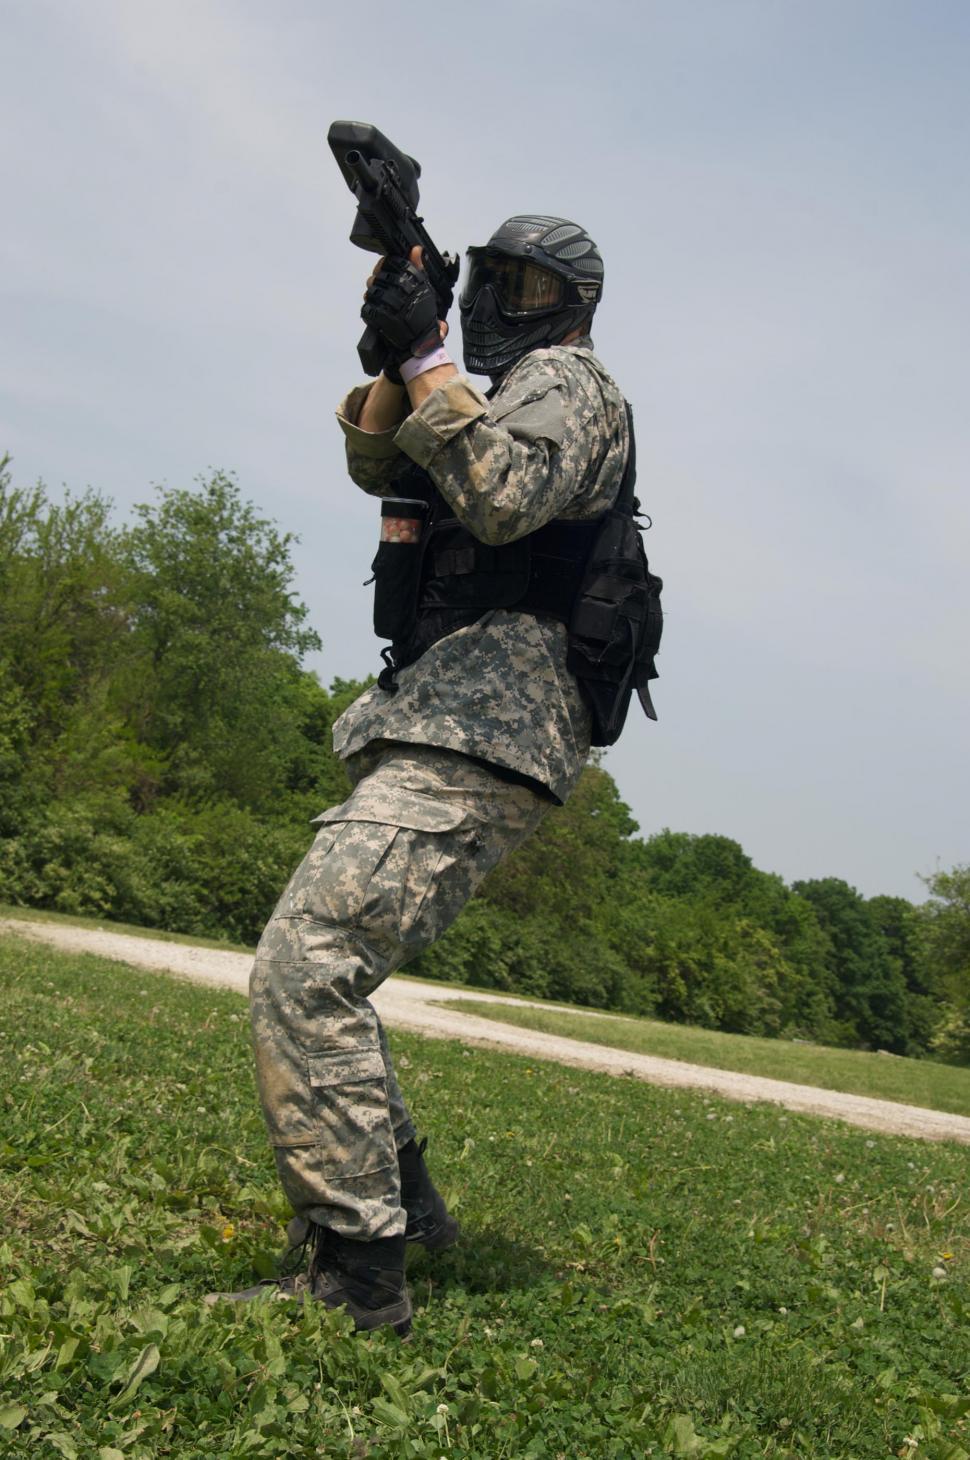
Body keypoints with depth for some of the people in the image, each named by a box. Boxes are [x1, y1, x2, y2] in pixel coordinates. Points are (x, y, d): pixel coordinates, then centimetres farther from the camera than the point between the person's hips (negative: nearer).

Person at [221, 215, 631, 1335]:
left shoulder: (564, 380, 2)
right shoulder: (510, 397, 31)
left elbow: (505, 495, -19)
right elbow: (378, 466, 20)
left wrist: (424, 360, -16)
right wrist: (398, 366, 4)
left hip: (482, 732, -11)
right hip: (443, 725, 11)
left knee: (305, 970, -21)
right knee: (316, 967, 15)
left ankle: (357, 1277, -16)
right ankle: (401, 1201, 24)